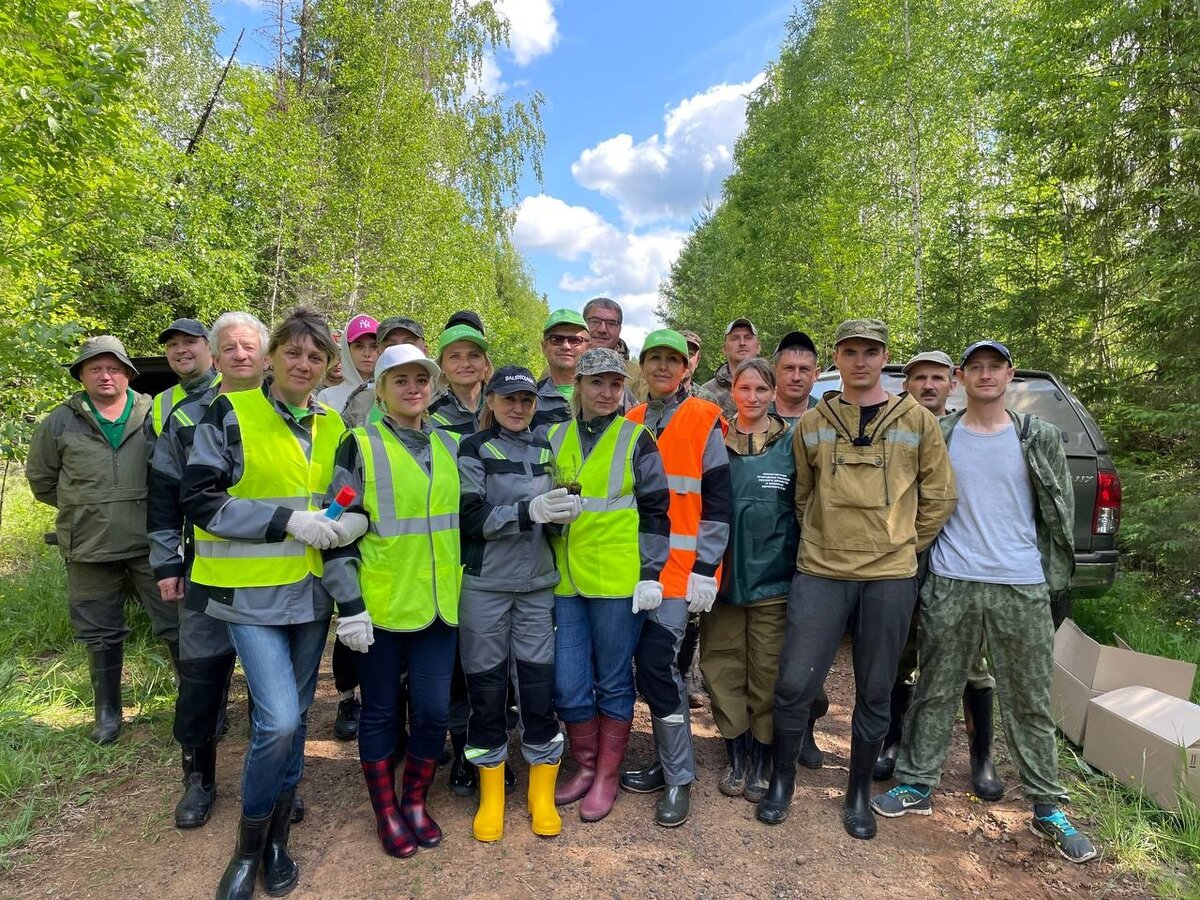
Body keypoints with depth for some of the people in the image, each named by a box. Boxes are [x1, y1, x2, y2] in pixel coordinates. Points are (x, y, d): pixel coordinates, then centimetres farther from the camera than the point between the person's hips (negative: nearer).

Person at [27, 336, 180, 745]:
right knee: (101, 634, 15)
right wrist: (82, 508, 12)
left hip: (152, 544, -1)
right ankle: (107, 710, 32)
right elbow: (41, 479, 14)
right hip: (90, 548, 2)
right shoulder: (61, 422, 3)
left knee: (178, 626, 5)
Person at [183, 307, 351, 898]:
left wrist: (347, 521, -3)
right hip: (251, 592, -5)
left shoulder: (332, 426, 8)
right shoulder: (230, 414, -7)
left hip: (310, 592, 5)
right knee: (278, 721, -11)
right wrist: (286, 521, -19)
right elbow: (199, 499, -11)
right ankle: (248, 845, 15)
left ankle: (276, 838, 33)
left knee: (295, 718, 13)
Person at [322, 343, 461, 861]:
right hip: (383, 603, -3)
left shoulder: (452, 447, 8)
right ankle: (385, 812, 31)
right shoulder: (360, 447, -5)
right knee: (381, 710, 11)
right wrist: (350, 605, -11)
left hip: (441, 603, 4)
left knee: (433, 708, 7)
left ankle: (415, 803, 31)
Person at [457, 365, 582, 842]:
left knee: (539, 685, 5)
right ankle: (490, 796, 27)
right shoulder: (473, 450, -2)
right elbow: (472, 517, -13)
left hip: (537, 584, 3)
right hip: (484, 585, -3)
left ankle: (543, 795, 24)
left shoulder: (544, 449, 10)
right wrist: (530, 510, -25)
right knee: (486, 686, 7)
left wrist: (565, 511, -8)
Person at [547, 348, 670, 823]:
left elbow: (655, 512, -2)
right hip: (565, 579, 4)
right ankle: (585, 766, 30)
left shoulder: (636, 440, 0)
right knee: (567, 683, 6)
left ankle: (607, 775, 26)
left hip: (617, 580, -3)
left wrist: (650, 574, -8)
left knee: (613, 681, 8)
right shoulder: (555, 438, 10)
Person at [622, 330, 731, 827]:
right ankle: (670, 759, 29)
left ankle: (678, 777, 8)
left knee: (654, 663, -9)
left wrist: (706, 569, -12)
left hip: (680, 565, -5)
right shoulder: (631, 422, 12)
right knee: (657, 664, 12)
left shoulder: (704, 421, -3)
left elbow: (717, 500, -6)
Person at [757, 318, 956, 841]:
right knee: (795, 683, 0)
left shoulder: (917, 421, 4)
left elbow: (939, 497, 8)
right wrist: (823, 541, 8)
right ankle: (782, 781, 23)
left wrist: (902, 547, 6)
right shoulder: (812, 424, 7)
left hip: (890, 579, 0)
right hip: (819, 574, 0)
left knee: (874, 693, 11)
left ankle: (859, 794, 31)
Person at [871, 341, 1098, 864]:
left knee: (1030, 702, 9)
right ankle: (917, 785, 21)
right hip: (950, 585, 0)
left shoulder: (1039, 438, 5)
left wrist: (1055, 577, 4)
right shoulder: (938, 437, 4)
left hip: (1021, 587, 0)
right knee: (936, 692, 8)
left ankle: (1047, 809, 24)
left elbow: (1059, 511, 7)